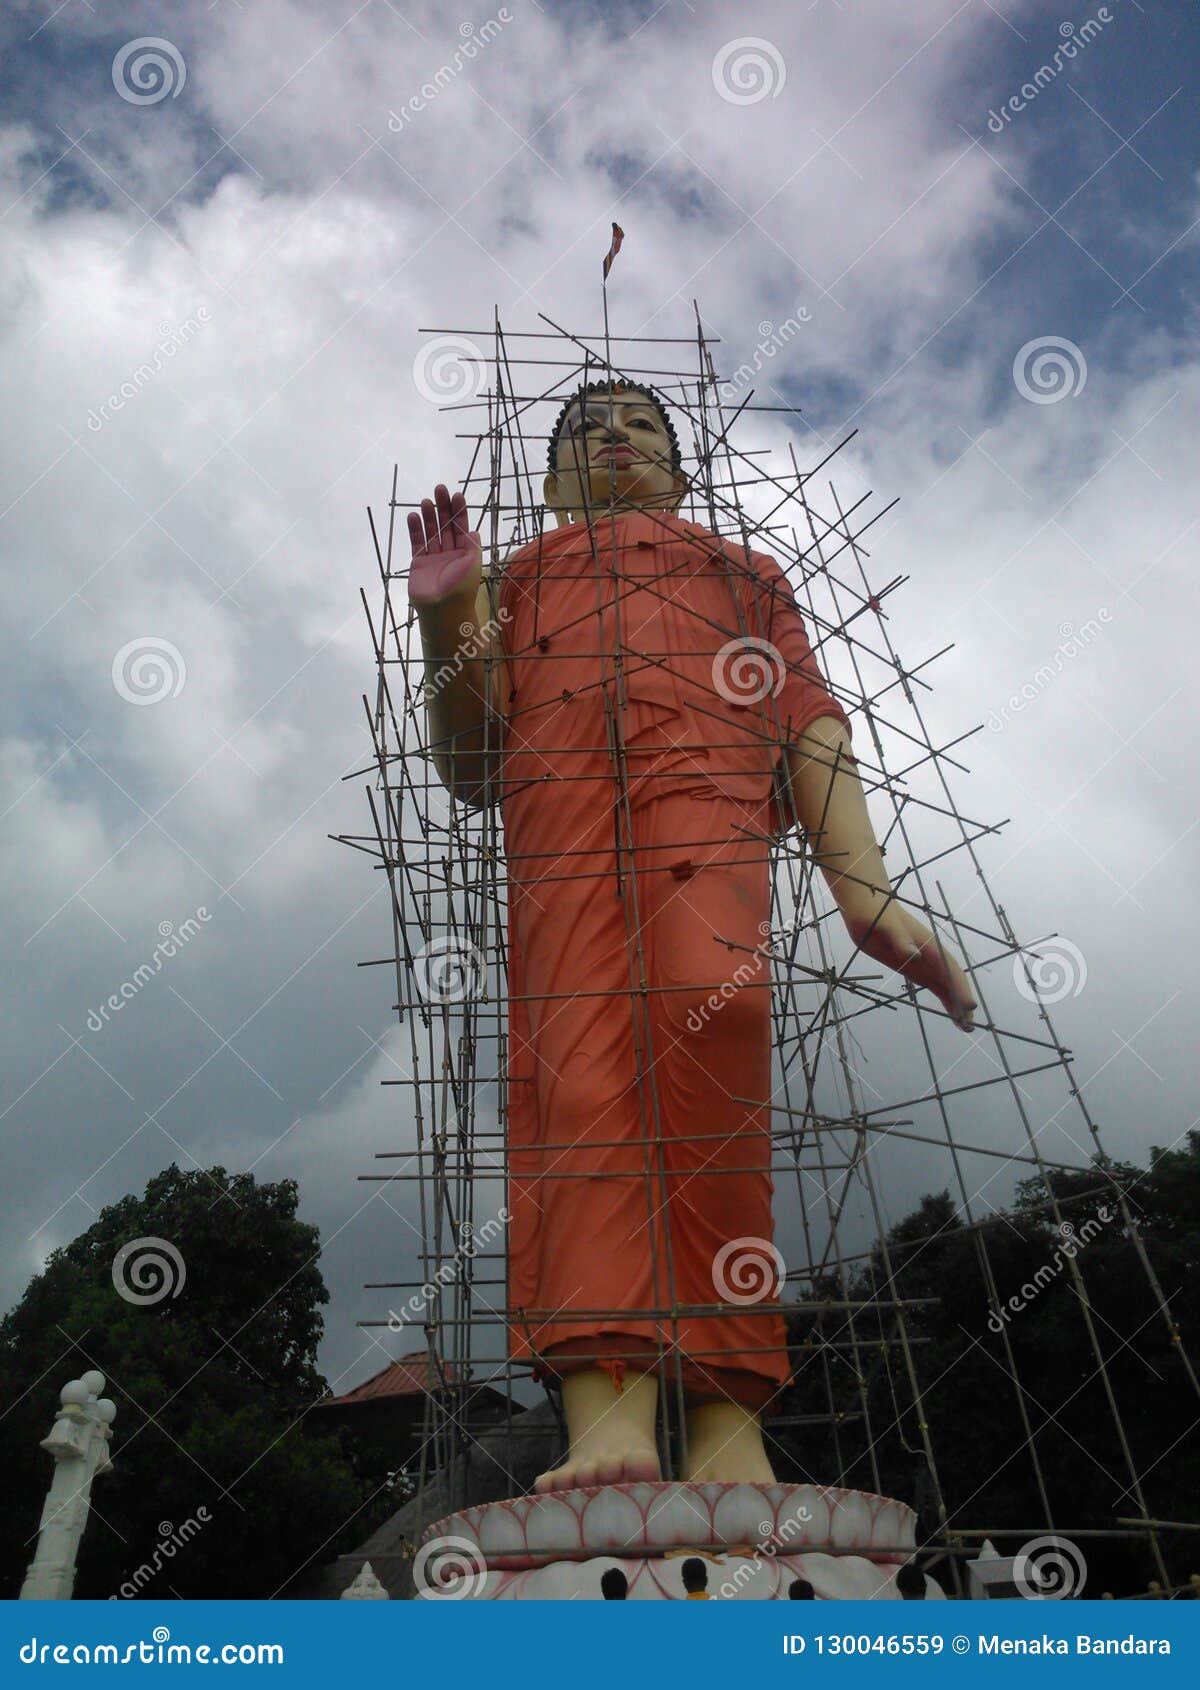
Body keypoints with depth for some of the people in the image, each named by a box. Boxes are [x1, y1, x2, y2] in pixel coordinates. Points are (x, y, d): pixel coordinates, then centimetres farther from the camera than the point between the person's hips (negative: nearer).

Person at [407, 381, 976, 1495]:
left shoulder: (743, 572, 35)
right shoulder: (518, 580, 36)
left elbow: (809, 723, 18)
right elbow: (466, 767, 24)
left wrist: (863, 890, 1)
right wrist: (443, 623, 6)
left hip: (709, 783, -1)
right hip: (558, 801, 1)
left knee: (711, 1017, -29)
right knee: (578, 1065, -23)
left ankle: (727, 1409, -29)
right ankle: (606, 1410, -32)